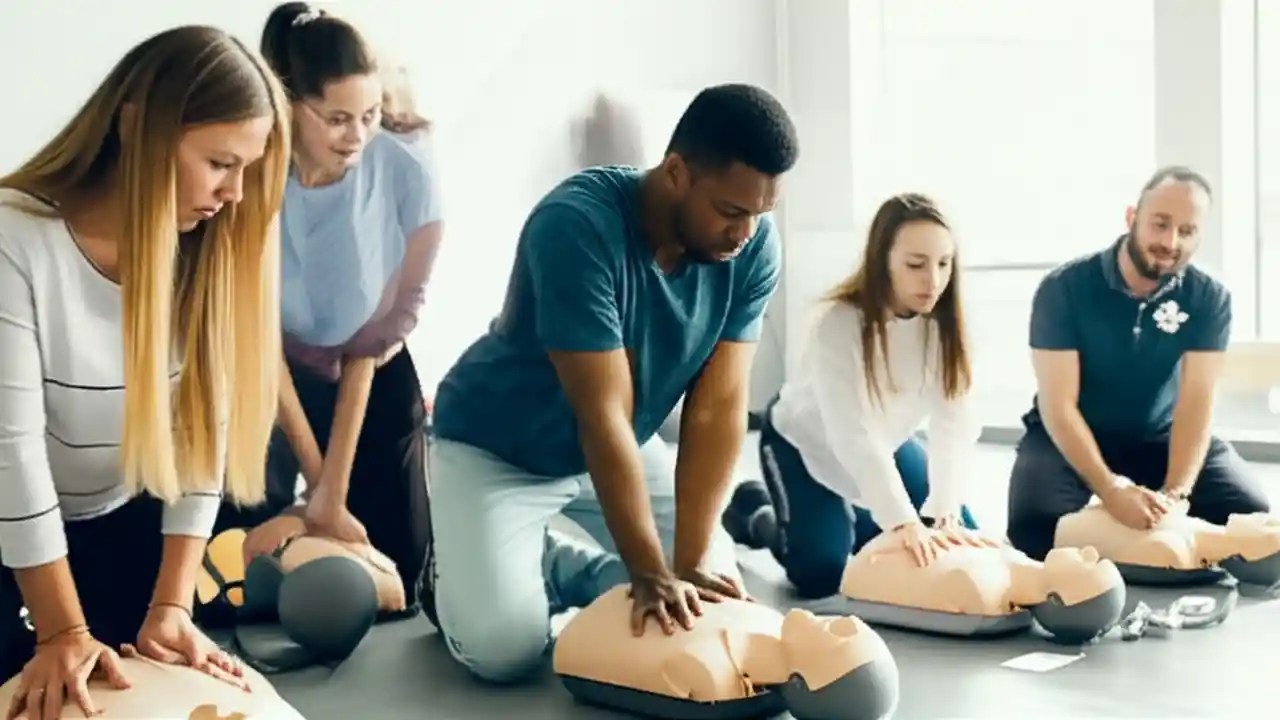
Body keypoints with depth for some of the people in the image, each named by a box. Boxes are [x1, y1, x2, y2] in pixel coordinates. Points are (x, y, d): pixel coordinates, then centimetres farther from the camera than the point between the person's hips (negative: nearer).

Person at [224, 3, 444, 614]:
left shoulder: (407, 175, -23)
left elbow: (378, 336, -15)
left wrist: (335, 489, -14)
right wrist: (320, 485, -15)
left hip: (374, 378, 1)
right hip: (268, 372, -1)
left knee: (394, 572, 3)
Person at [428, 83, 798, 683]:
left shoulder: (754, 247, -18)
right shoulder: (577, 225, -34)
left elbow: (719, 408, -18)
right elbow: (604, 415, -34)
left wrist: (689, 563, -24)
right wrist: (650, 573, -34)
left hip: (626, 447, 6)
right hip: (495, 449, -5)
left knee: (716, 592, -1)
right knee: (504, 647, -19)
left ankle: (556, 568, 17)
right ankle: (451, 573, 13)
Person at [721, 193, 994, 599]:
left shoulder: (944, 323, -18)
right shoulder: (840, 323, -33)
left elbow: (955, 423, -25)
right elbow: (851, 436, -39)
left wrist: (945, 514, -36)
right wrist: (903, 522, -46)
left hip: (887, 442, 5)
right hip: (807, 441, -5)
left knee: (962, 541, -1)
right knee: (821, 575, -17)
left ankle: (859, 519, 22)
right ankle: (755, 513, 13)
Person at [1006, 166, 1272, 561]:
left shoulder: (1210, 298, -11)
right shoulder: (1064, 288, -20)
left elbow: (1196, 400, -18)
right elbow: (1058, 404, -24)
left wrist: (1176, 492, -34)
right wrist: (1110, 490, -37)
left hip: (1159, 437, 3)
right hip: (1068, 437, -2)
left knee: (1252, 514, -16)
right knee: (1034, 525, -29)